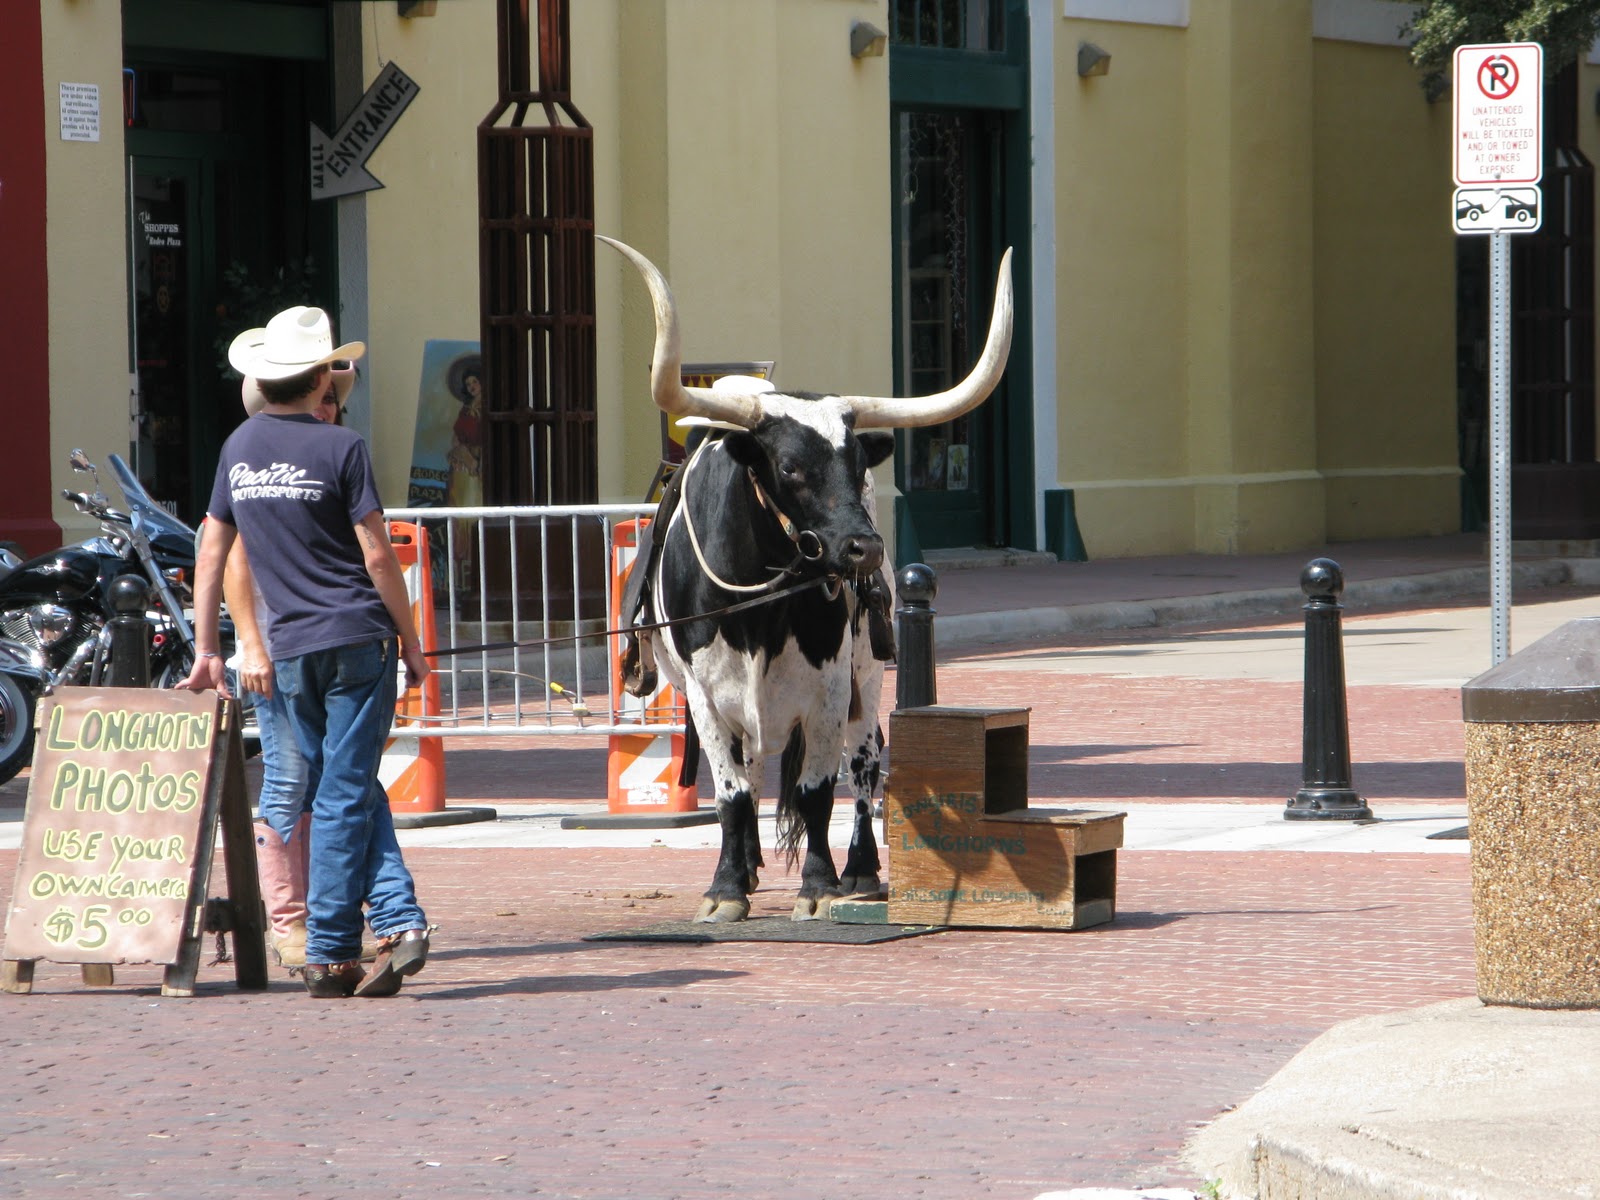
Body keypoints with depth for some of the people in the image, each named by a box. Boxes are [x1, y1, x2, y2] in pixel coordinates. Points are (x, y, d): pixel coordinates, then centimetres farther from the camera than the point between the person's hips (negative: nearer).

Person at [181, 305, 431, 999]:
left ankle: (397, 917, 0)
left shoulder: (238, 449, 7)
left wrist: (206, 649, 16)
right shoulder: (340, 450, -8)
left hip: (290, 648, 4)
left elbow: (212, 554, 10)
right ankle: (329, 952, -2)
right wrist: (411, 641, 0)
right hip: (358, 636, -4)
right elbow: (377, 556, -9)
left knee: (341, 793, 12)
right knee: (347, 793, -1)